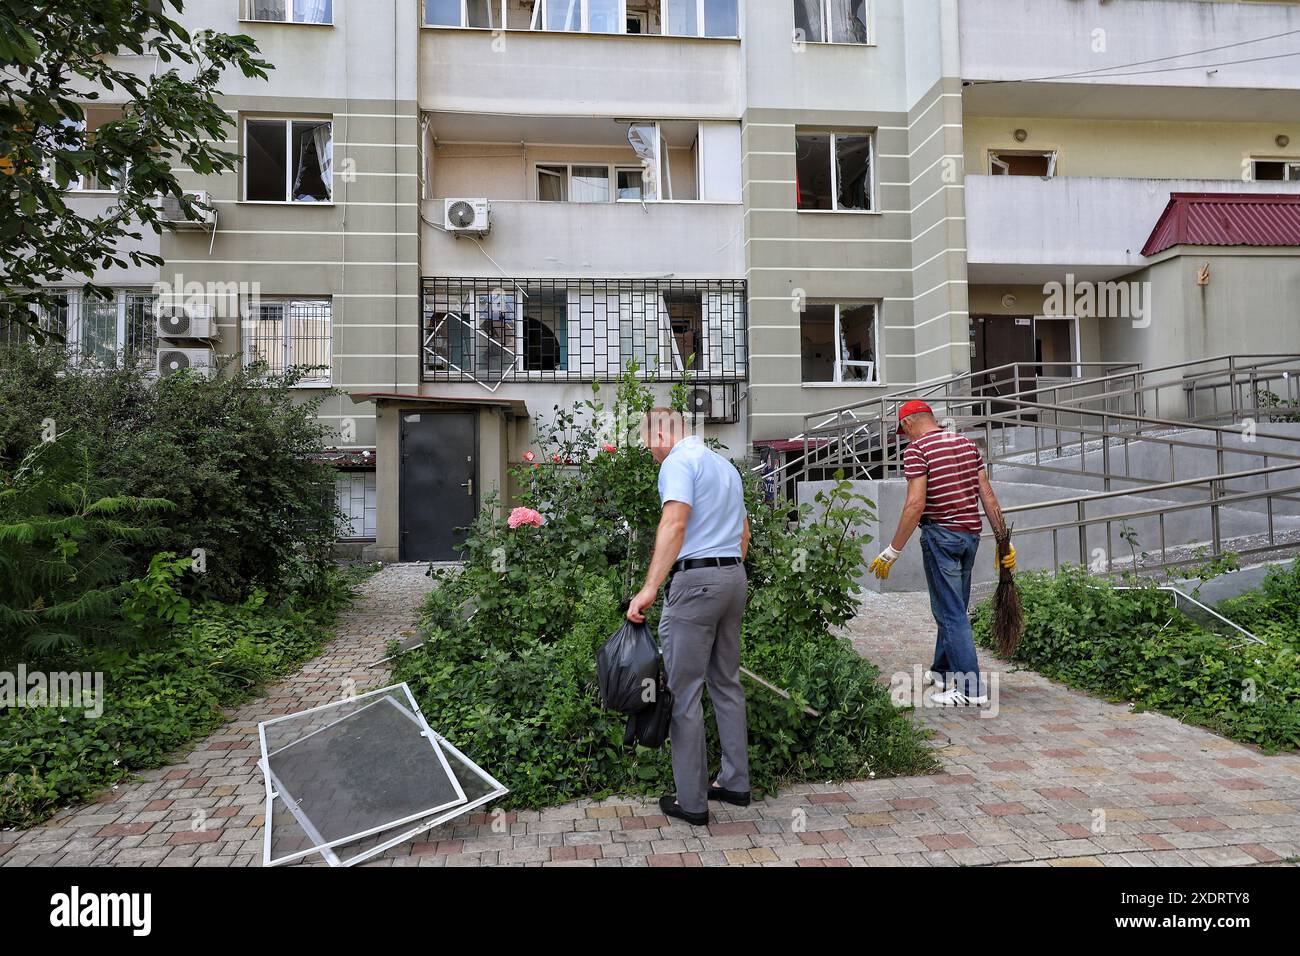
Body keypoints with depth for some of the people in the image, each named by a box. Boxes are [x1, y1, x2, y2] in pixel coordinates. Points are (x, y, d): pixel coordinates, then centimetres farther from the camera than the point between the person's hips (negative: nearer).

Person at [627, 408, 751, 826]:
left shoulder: (678, 461, -8)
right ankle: (735, 782, 25)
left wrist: (649, 589, -26)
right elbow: (743, 532, 23)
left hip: (695, 579, -9)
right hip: (734, 576, 9)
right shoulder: (725, 464, 20)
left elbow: (675, 523, -23)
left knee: (684, 692, -2)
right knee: (727, 683, 17)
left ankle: (691, 800, 5)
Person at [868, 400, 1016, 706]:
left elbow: (916, 504, -20)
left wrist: (892, 552, -17)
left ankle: (971, 687, 1)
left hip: (940, 534, -7)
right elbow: (988, 496, 7)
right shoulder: (967, 443, 10)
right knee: (954, 607, 19)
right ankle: (943, 670, 33)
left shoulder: (917, 448, -11)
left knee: (950, 611, -1)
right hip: (971, 533, 8)